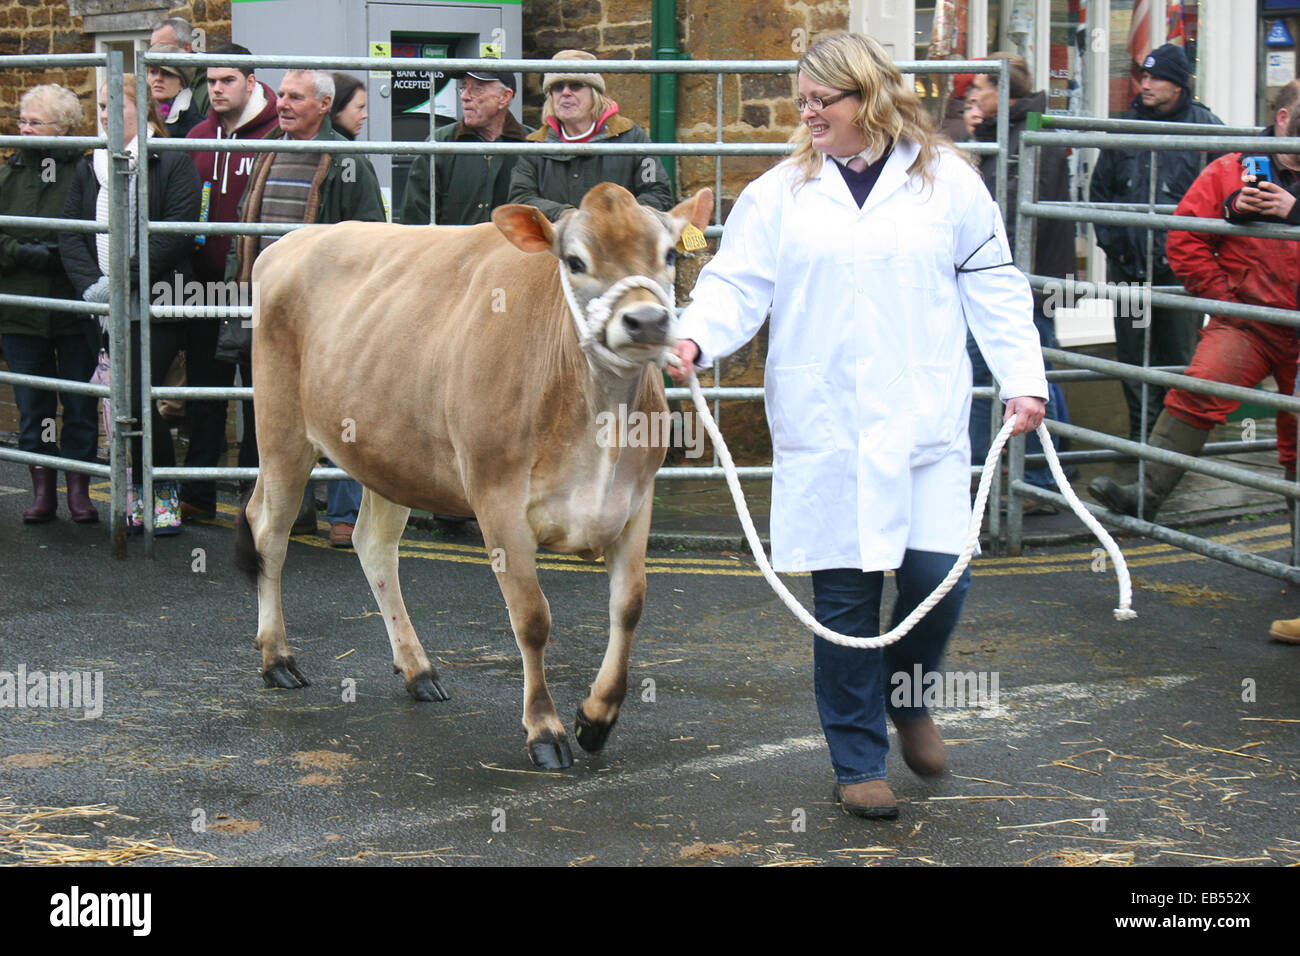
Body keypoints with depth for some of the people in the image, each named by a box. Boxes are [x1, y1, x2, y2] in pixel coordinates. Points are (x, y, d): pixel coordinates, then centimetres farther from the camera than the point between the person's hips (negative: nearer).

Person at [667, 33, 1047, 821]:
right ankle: (860, 763, 15)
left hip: (924, 425, 0)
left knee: (937, 575, -8)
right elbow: (738, 283, 4)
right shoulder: (781, 193, 7)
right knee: (845, 597, 1)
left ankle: (908, 699, 24)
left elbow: (994, 285, 10)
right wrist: (697, 339, -16)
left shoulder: (947, 182, 6)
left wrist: (1024, 377, 3)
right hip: (824, 430, 0)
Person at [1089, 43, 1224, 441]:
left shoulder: (1205, 126, -3)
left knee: (1179, 355, 2)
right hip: (1128, 263, 4)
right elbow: (1100, 189, 18)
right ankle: (1141, 429, 16)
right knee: (1131, 351, 7)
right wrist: (1109, 239, 7)